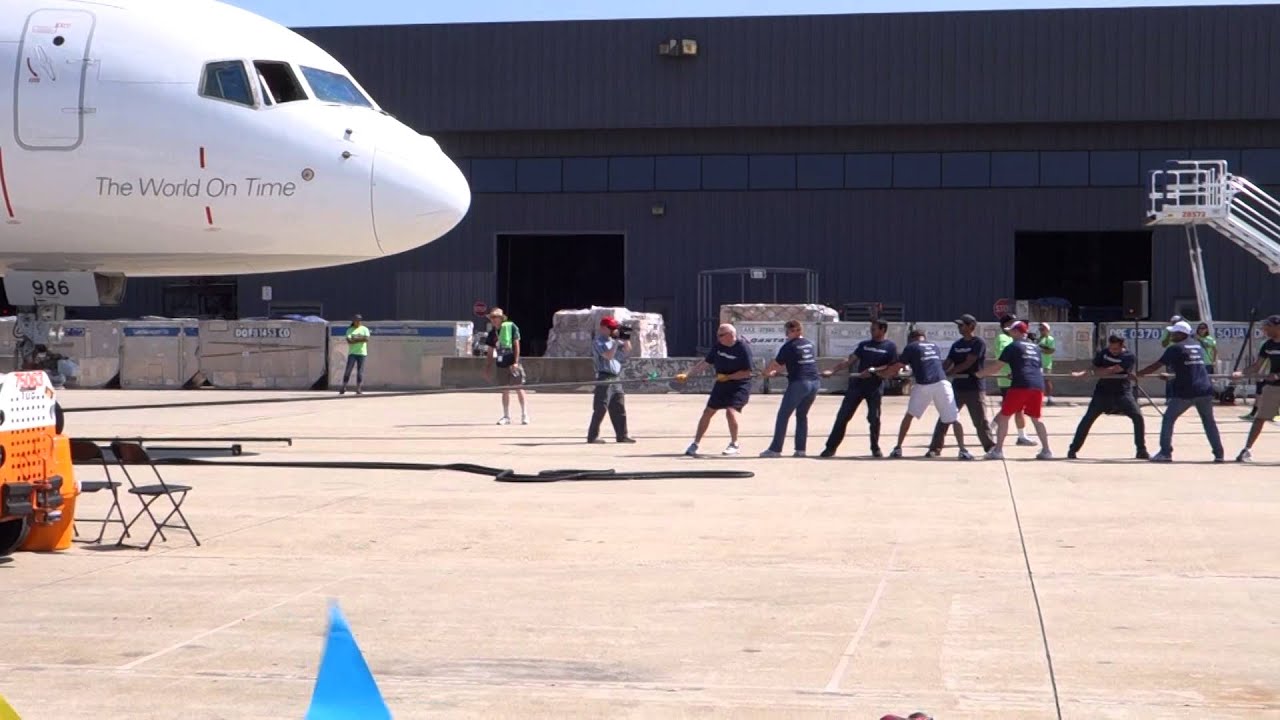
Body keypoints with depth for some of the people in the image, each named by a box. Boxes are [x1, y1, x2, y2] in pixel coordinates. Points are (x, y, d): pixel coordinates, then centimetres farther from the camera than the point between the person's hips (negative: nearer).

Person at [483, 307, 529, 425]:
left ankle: (524, 414, 4)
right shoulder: (492, 333, 8)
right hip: (501, 364, 5)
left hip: (513, 363, -5)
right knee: (505, 390, 7)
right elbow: (491, 352, 14)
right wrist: (488, 367, 11)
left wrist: (516, 362, -14)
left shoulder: (511, 327, -6)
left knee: (519, 388, -3)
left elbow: (516, 345, -8)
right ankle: (506, 416, 13)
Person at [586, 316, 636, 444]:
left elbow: (627, 349, 18)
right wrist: (616, 343, -18)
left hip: (616, 378, 8)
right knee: (600, 409, -7)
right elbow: (608, 356, -19)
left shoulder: (613, 340, 16)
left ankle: (622, 435, 12)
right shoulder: (598, 343, -7)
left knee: (619, 408, 8)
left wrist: (625, 339, 2)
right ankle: (593, 436, -4)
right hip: (604, 378, -8)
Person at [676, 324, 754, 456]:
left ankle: (734, 444, -5)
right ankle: (695, 444, 19)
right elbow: (706, 363, 9)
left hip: (739, 386, -6)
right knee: (707, 412, 6)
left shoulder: (743, 348, -18)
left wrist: (728, 377, -21)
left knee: (731, 411, -24)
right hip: (721, 385, 6)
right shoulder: (718, 346, 0)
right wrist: (687, 374, 5)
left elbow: (747, 372, -17)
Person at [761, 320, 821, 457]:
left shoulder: (789, 346, -5)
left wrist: (766, 373, 24)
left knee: (783, 415, 1)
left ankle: (775, 449, -2)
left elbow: (776, 364, 2)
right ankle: (801, 449, 12)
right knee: (802, 415, 18)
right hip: (815, 382, 7)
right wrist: (776, 371, 32)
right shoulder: (811, 344, 17)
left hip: (799, 383, -7)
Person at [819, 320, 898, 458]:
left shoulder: (890, 347, 1)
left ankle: (875, 448, 15)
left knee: (874, 418, -3)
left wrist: (874, 371, -20)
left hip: (875, 387, -4)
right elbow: (849, 360, 10)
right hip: (857, 384, 4)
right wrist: (832, 371, -1)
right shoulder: (864, 344, 13)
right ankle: (831, 447, 2)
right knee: (843, 416, -1)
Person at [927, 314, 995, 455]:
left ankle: (991, 447, 10)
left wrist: (949, 372, -16)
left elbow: (968, 363, -15)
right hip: (957, 386, 6)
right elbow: (948, 363, 9)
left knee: (981, 421, -2)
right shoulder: (957, 345, 14)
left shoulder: (978, 343, -7)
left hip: (974, 388, -6)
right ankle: (935, 448, 5)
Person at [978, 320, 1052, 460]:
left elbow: (996, 367, 3)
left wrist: (979, 374, 16)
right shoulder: (1035, 347, 23)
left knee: (1004, 417, 4)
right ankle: (1046, 450, 11)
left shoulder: (1013, 347, 4)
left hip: (1021, 385, -6)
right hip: (1038, 385, 6)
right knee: (1035, 419, 18)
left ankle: (998, 450, 1)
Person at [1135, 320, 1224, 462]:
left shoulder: (1175, 348, -2)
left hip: (1185, 392, -5)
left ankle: (1165, 452, 2)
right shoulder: (1198, 346, 17)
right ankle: (1218, 454, 12)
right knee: (1209, 421, 16)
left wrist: (1138, 374, 6)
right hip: (1204, 390, 5)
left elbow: (1156, 366, -3)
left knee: (1168, 418, 8)